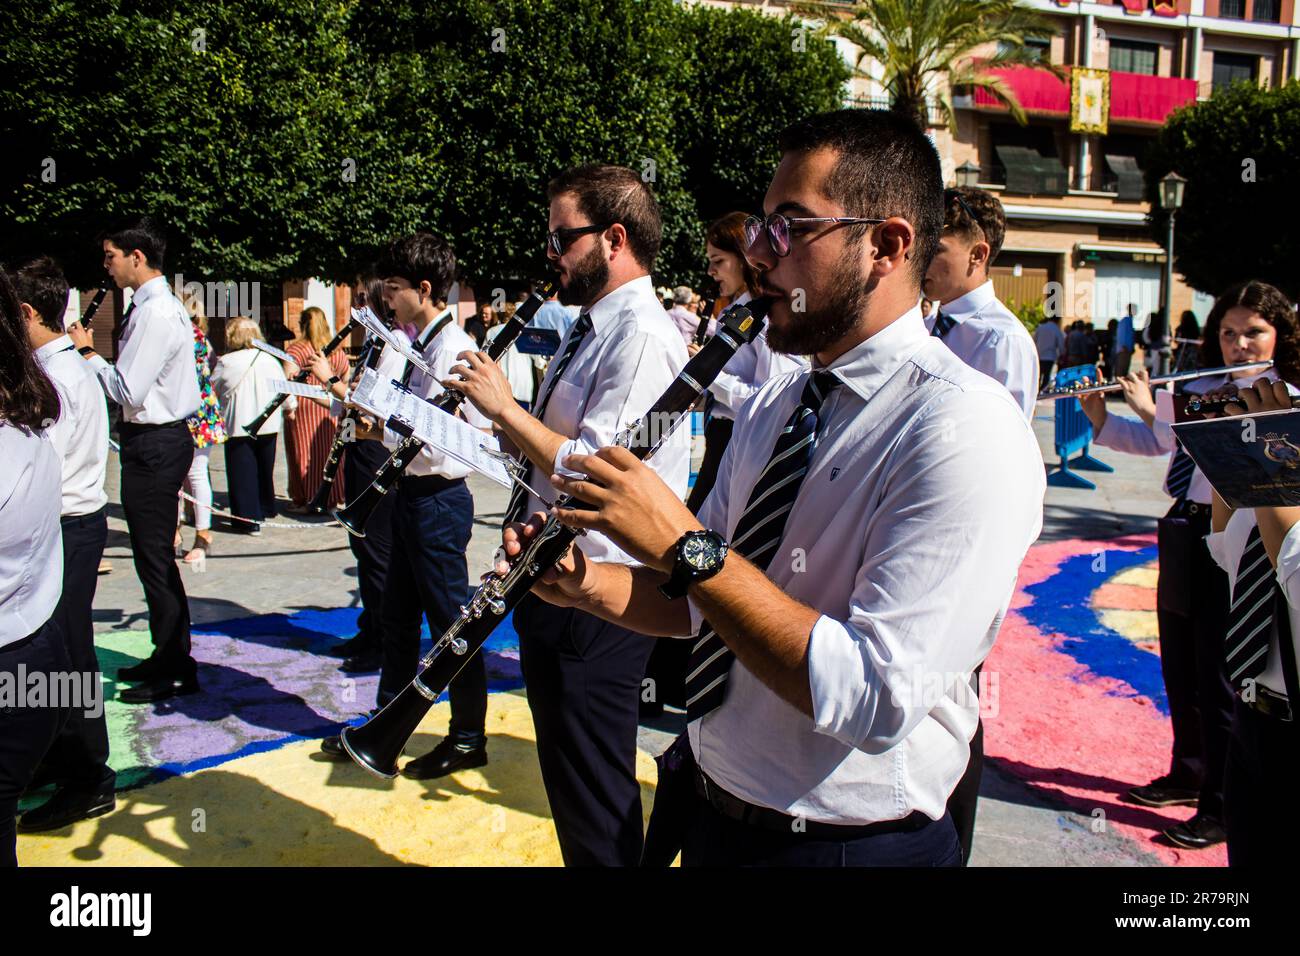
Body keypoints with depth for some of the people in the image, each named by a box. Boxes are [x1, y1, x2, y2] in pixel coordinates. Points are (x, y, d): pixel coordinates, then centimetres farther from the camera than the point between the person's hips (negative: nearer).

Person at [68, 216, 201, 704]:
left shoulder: (156, 313, -18)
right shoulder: (158, 306, 14)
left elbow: (129, 391, -21)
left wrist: (87, 352, -9)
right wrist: (93, 354, 7)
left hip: (154, 444, -11)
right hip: (158, 438, 11)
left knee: (154, 558, -2)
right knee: (155, 554, 18)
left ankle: (174, 670, 9)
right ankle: (167, 658, 29)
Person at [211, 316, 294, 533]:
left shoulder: (225, 362, -10)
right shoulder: (270, 360, 1)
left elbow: (212, 391, 2)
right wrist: (289, 407, 28)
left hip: (238, 425, -4)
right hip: (268, 425, 4)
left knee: (242, 472, 2)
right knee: (265, 468, 19)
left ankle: (248, 519, 1)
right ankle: (266, 508, 32)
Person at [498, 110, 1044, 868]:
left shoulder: (967, 431, -23)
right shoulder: (774, 405, 4)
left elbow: (873, 699, -29)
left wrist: (683, 543, -29)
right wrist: (585, 582, -9)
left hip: (845, 841, -7)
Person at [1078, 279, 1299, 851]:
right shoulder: (1200, 388, 8)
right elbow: (1148, 441, 17)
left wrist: (1152, 409, -26)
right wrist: (1098, 414, 2)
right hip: (1182, 533, 7)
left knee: (1218, 680, 1)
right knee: (1179, 670, 18)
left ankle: (1222, 807, 15)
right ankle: (1188, 773, 37)